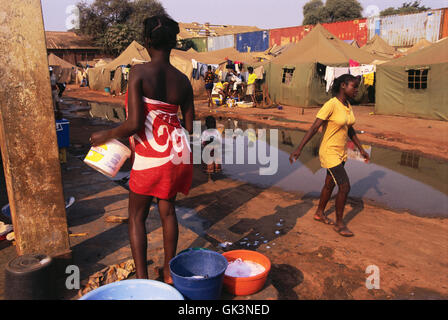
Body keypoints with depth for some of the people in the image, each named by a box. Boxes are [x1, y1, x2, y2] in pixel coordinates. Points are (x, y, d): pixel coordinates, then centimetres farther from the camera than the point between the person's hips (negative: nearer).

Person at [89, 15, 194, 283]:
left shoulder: (139, 72, -13)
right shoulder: (183, 80, 2)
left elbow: (134, 124, -19)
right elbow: (190, 126, 6)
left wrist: (105, 136, -2)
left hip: (150, 157, -5)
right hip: (178, 151, 5)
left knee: (137, 216, 13)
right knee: (168, 208, 20)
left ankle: (142, 279, 18)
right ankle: (170, 272, 32)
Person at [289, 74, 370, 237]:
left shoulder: (348, 106, 5)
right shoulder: (331, 105, -21)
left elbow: (350, 129, 16)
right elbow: (314, 127, -22)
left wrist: (361, 149, 18)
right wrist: (299, 149, -25)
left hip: (341, 152, 8)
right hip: (329, 152, -8)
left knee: (330, 185, 19)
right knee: (345, 187, -7)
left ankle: (320, 213, 39)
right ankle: (339, 223, 11)